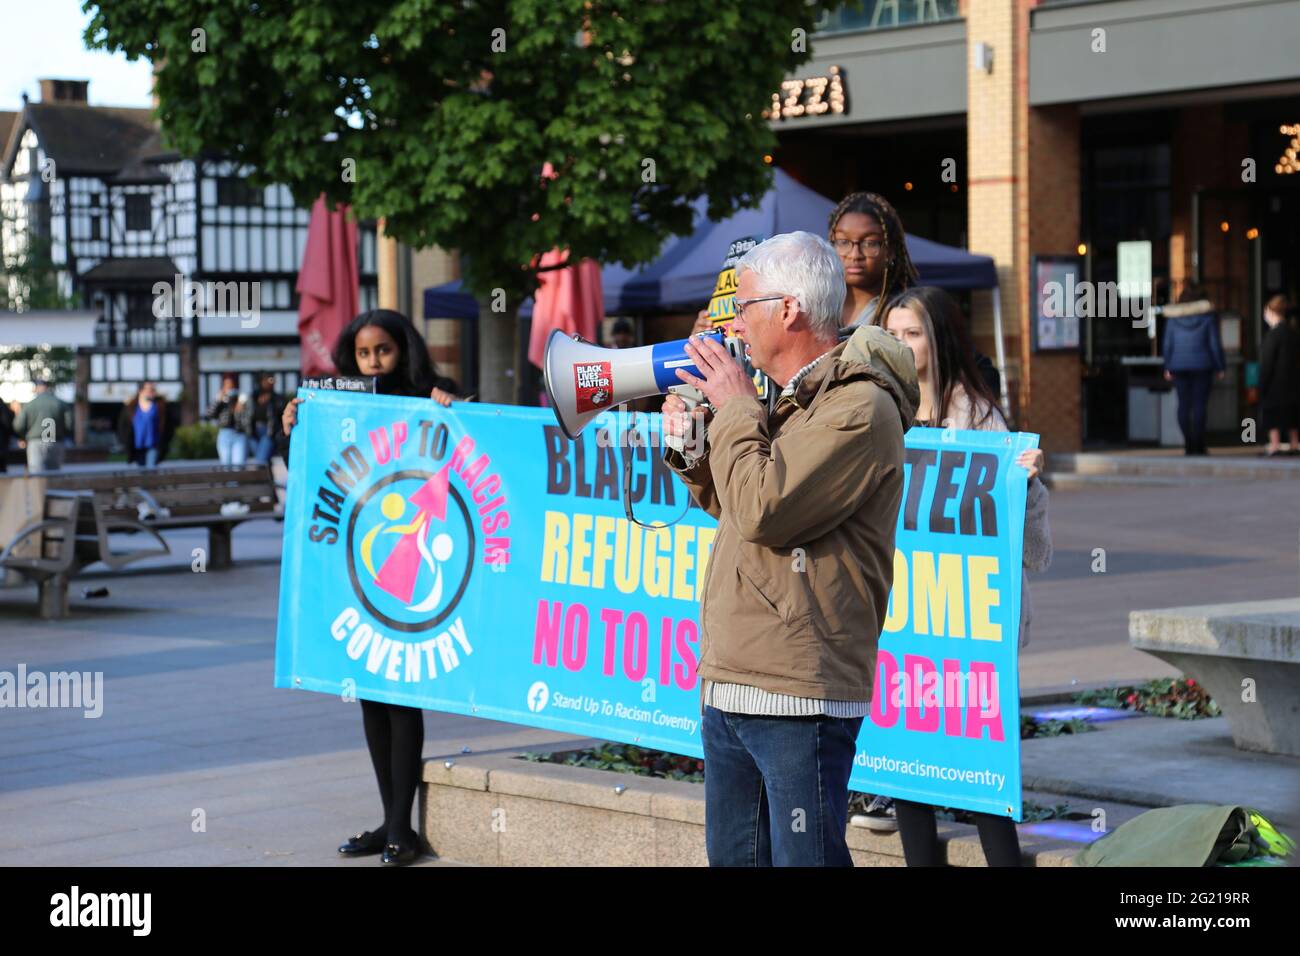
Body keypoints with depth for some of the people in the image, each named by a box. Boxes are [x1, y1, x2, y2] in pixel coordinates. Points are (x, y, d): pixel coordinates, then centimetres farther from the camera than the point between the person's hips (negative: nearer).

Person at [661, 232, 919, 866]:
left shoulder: (860, 407, -12)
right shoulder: (788, 403, 18)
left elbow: (764, 510, -20)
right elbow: (737, 509, 27)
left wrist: (735, 408, -7)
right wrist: (692, 448, 10)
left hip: (799, 700, -9)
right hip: (725, 693, 9)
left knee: (803, 859, -5)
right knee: (732, 859, 15)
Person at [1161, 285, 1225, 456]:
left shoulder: (1173, 319, 3)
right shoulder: (1208, 317, -2)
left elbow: (1167, 345, 5)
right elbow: (1215, 344, -2)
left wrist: (1168, 367, 13)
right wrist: (1219, 367, 5)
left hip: (1179, 366, 2)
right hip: (1202, 365, -2)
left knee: (1184, 405, 5)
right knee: (1200, 405, -2)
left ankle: (1188, 444, 4)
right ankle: (1199, 445, -6)